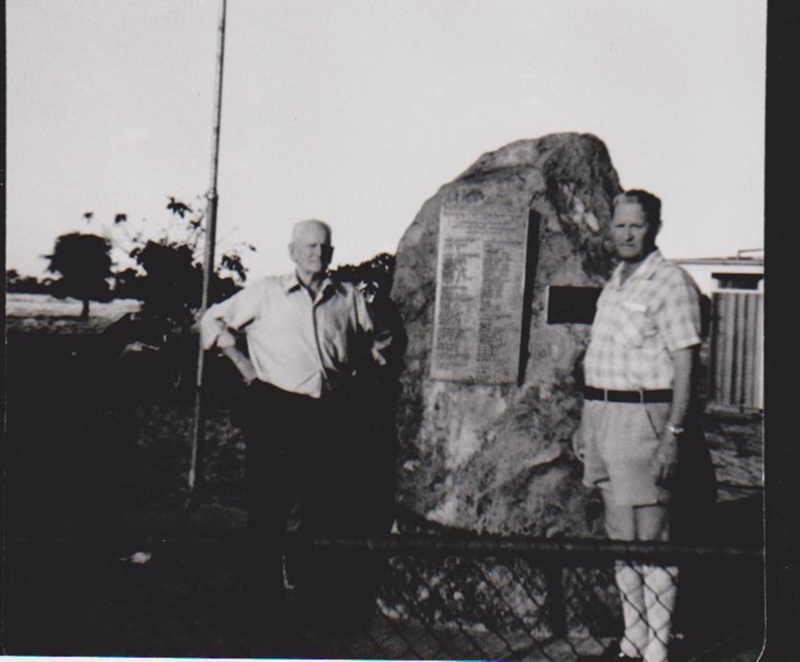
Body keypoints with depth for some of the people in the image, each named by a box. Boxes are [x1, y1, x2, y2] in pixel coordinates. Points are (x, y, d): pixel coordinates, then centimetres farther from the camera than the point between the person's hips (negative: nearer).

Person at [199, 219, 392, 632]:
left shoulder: (349, 299, 14)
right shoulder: (266, 293, 6)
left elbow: (374, 340, 28)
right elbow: (213, 322, 10)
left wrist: (364, 361, 11)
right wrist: (244, 366, 4)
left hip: (332, 415, 3)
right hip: (276, 410, -3)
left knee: (331, 512, 8)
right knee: (268, 510, 0)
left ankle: (323, 602, 25)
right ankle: (263, 610, 13)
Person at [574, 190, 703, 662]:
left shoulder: (672, 284, -8)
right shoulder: (615, 282, 17)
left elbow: (686, 364, -14)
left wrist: (673, 434, -20)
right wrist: (587, 423, 20)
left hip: (643, 416, -8)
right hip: (603, 414, 8)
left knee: (652, 541, -3)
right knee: (621, 539, 13)